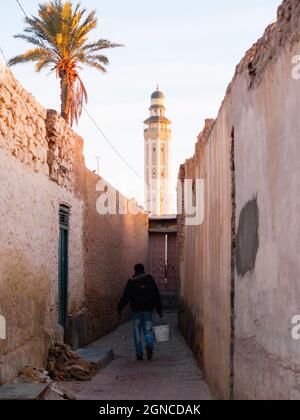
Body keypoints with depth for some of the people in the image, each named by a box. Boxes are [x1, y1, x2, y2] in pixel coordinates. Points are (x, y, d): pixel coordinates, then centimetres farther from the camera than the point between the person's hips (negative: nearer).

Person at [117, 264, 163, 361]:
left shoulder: (131, 282, 2)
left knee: (137, 331, 6)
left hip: (136, 310, -1)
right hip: (148, 309, 1)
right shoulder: (150, 280, 7)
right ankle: (149, 345, -24)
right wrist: (159, 310, 13)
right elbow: (156, 296, 8)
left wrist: (119, 310, 1)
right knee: (148, 329, 5)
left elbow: (125, 297, -2)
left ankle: (139, 354, 4)